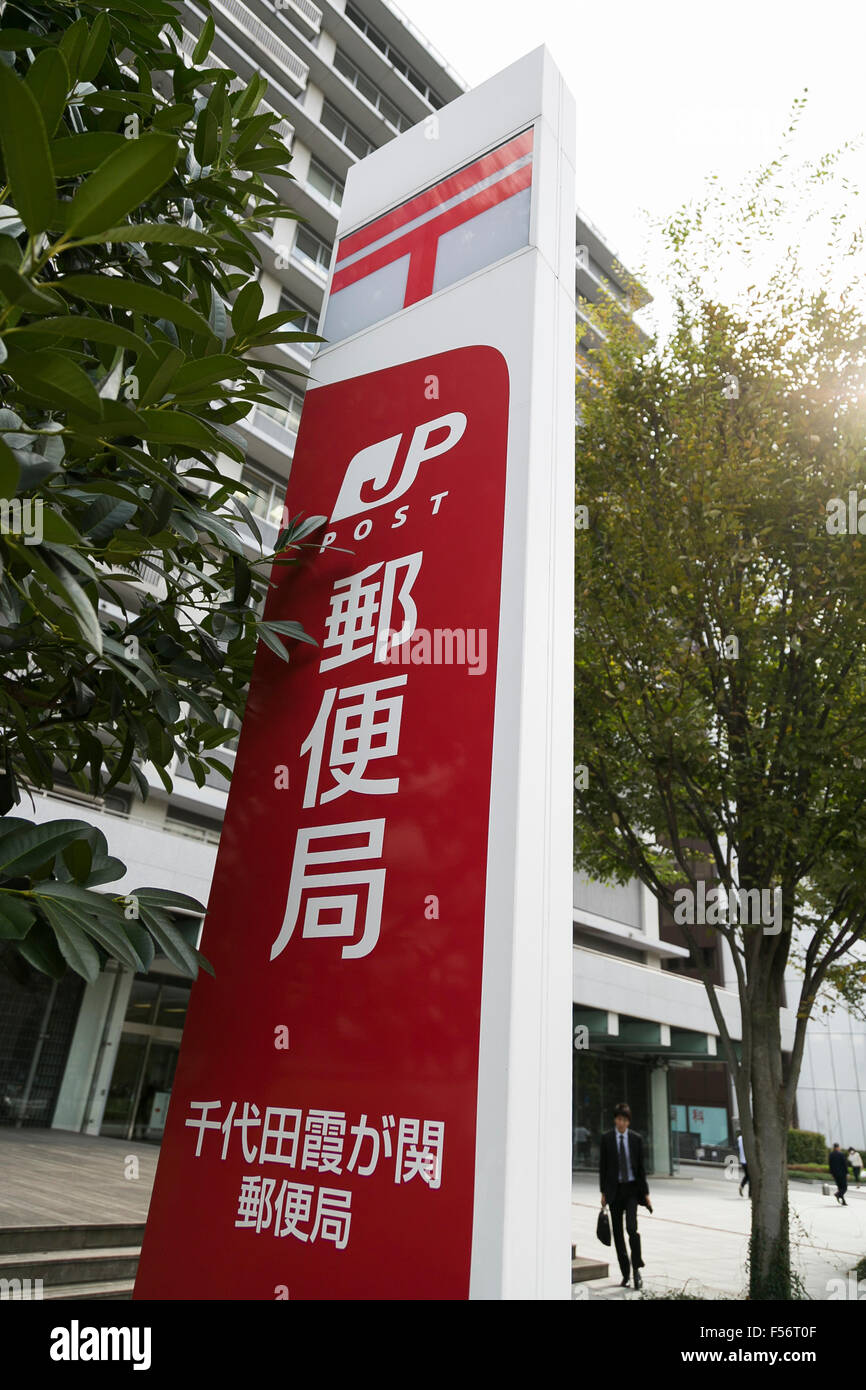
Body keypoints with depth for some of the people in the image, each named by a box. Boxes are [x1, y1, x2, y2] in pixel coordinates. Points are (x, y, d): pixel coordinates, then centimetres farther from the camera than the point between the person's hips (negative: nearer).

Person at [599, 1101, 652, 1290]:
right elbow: (602, 1166, 0)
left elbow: (641, 1167, 6)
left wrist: (645, 1192, 4)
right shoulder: (606, 1138, -2)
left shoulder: (636, 1139, 1)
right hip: (614, 1189, 1)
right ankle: (625, 1273, 18)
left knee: (632, 1227, -16)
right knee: (618, 1232, 6)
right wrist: (603, 1192, -2)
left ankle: (637, 1269, -3)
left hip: (631, 1189, 0)